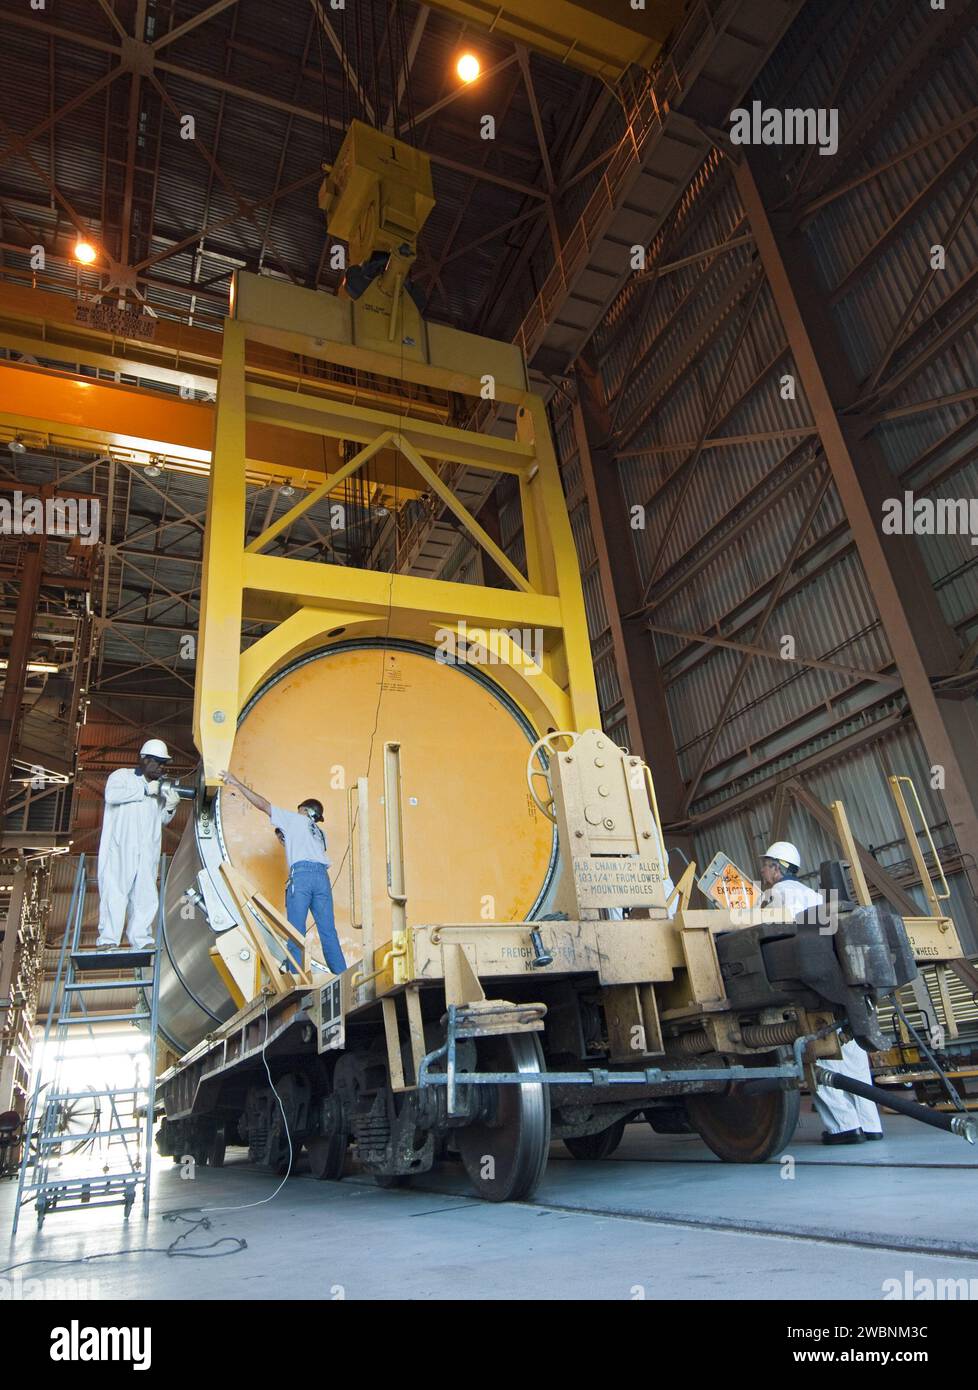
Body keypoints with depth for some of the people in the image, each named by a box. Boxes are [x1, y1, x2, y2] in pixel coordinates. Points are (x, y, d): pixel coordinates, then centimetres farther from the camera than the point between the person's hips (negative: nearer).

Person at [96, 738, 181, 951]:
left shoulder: (161, 787, 20)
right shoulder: (122, 776, 5)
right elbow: (111, 795, -17)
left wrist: (170, 807, 1)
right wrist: (145, 791, -15)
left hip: (147, 853, 5)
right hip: (119, 849, -5)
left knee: (146, 897, 1)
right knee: (115, 891, -9)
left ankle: (142, 940, 6)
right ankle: (108, 940, -7)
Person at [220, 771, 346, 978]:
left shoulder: (296, 819, 17)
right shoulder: (319, 832, 31)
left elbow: (263, 805, 13)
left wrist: (238, 784, 16)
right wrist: (286, 839, 40)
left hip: (302, 873, -5)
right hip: (322, 875, 5)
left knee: (296, 929, -7)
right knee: (328, 931, 3)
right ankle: (341, 976, -1)